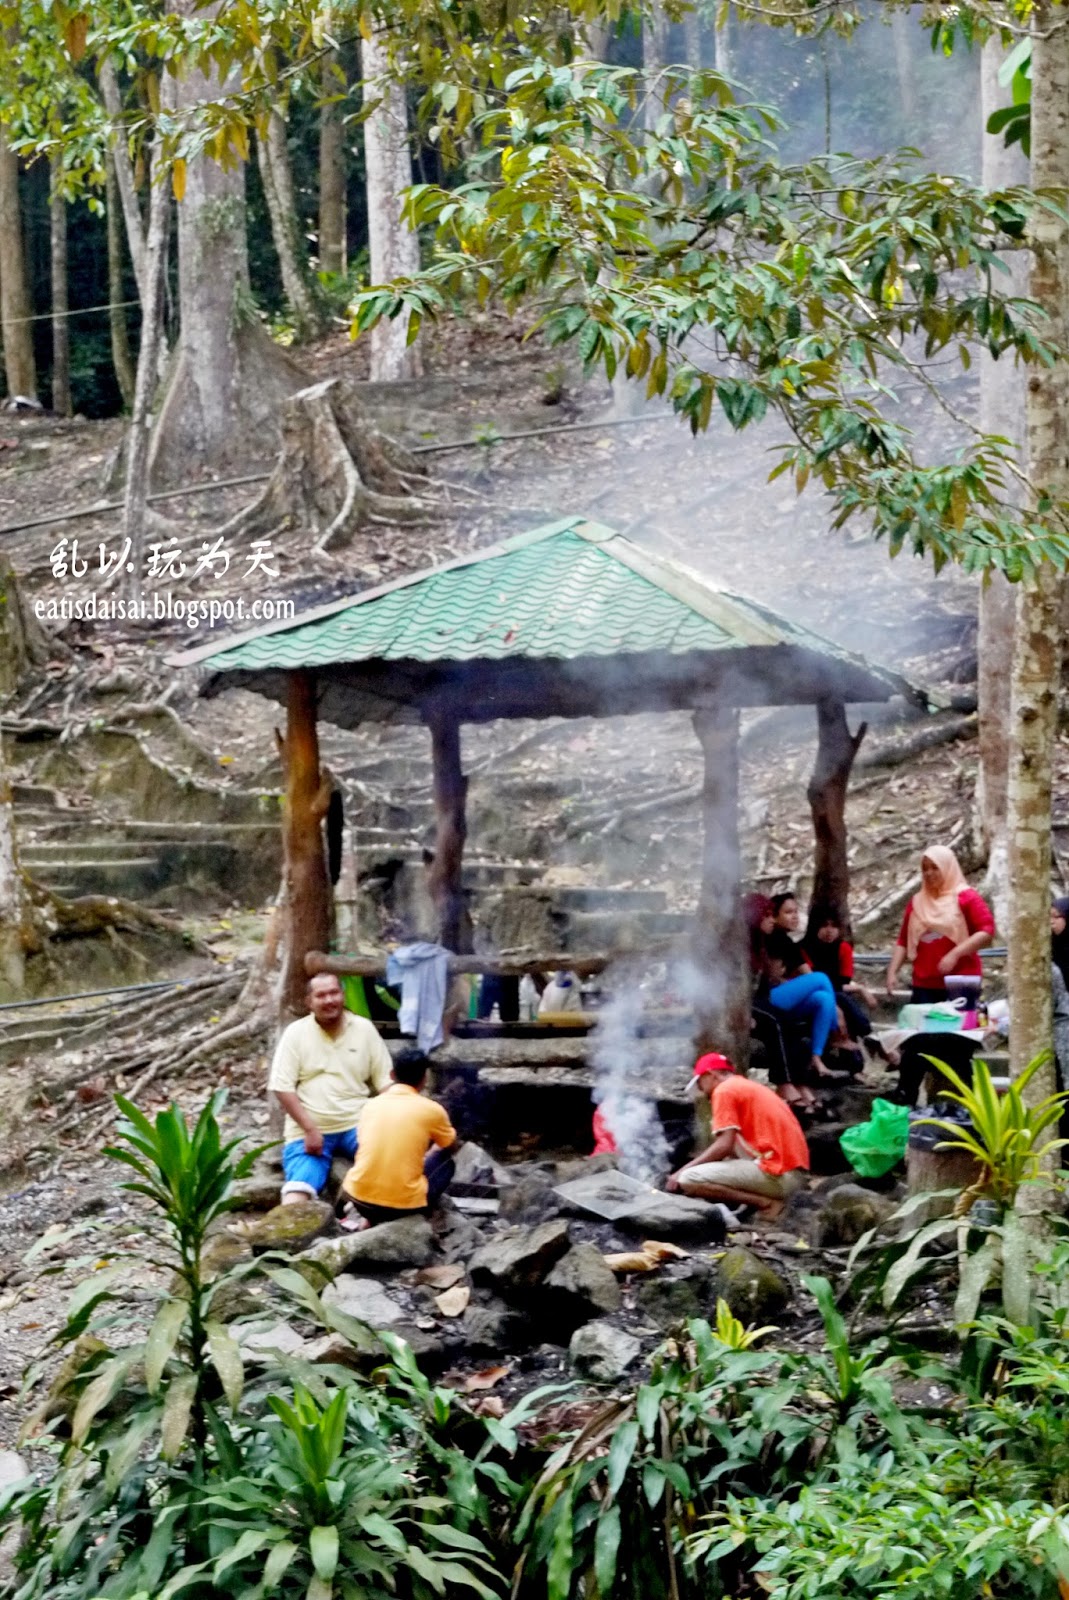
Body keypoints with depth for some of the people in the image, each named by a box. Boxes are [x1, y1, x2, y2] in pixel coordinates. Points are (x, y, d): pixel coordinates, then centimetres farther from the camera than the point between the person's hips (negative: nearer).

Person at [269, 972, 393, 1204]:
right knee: (296, 1195, -25)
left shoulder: (365, 1029, 5)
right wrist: (310, 1129, -14)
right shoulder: (295, 1033, 0)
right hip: (307, 1129, -2)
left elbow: (385, 1082, 7)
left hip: (356, 1124, 2)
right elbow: (281, 1087, -4)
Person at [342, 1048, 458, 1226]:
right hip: (404, 1203, -4)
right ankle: (409, 1219, 9)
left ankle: (373, 1219, 17)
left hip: (360, 1199, 4)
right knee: (446, 1162, 22)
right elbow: (452, 1148, 19)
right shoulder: (431, 1109, -1)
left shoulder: (371, 1104, 8)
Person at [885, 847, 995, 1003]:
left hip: (960, 983, -4)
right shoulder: (917, 902, 15)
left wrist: (955, 954, -18)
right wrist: (892, 972, 3)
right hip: (924, 985, 4)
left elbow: (987, 931, -9)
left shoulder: (966, 897, 1)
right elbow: (903, 941, 16)